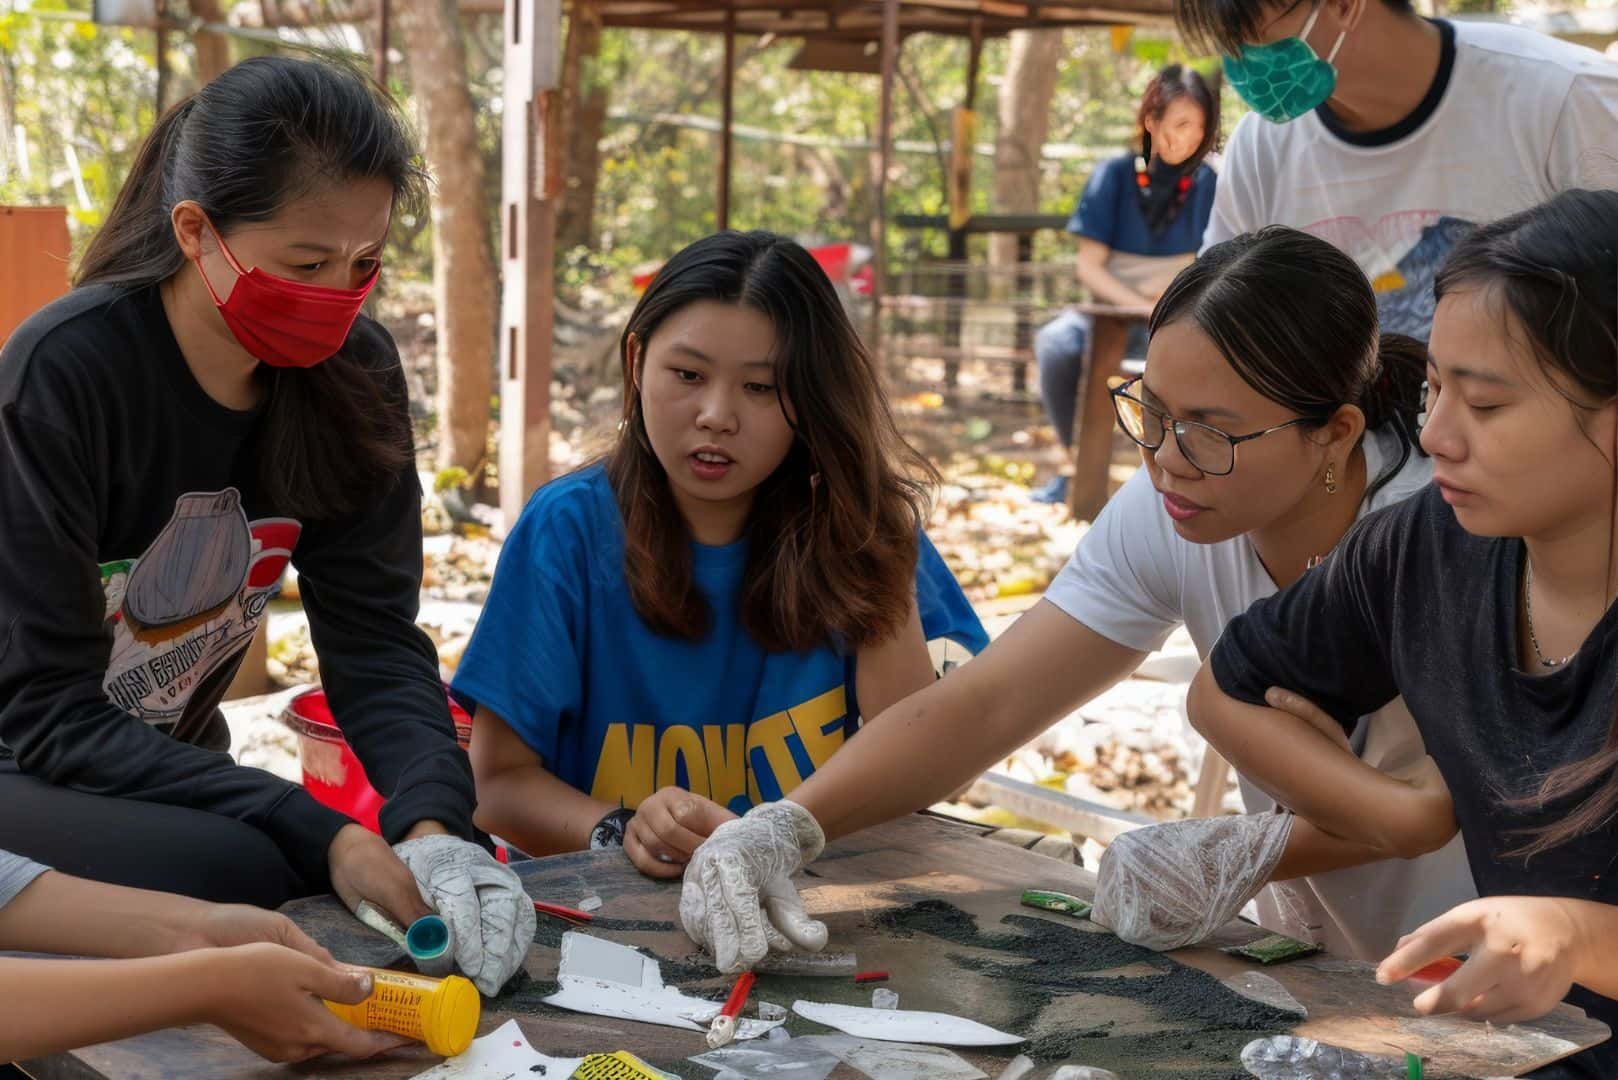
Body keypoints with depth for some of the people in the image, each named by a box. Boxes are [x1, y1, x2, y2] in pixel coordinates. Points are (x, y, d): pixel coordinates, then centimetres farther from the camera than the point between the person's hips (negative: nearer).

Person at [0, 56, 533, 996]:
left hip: (168, 766, 5)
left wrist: (435, 821, -31)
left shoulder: (355, 371, -9)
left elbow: (375, 635, -11)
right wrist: (321, 837, -33)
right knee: (247, 870, -32)